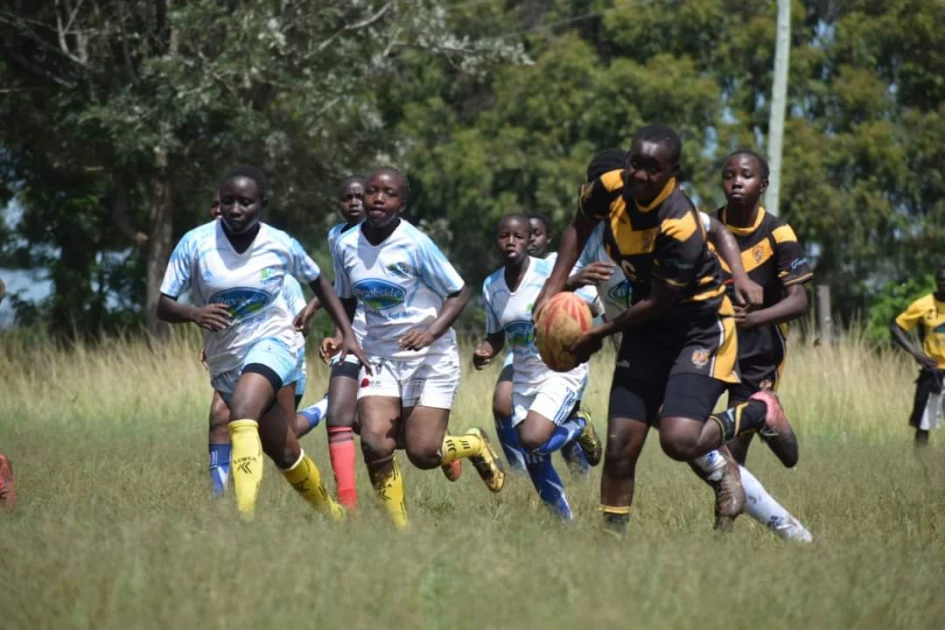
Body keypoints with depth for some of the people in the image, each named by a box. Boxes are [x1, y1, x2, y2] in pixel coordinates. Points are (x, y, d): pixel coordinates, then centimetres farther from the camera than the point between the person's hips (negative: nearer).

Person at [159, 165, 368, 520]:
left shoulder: (281, 245, -8)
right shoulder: (195, 244, -11)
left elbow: (318, 283, 11)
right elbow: (163, 306, -8)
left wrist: (348, 334, 5)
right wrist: (194, 313, -30)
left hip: (274, 343, -3)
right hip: (225, 359, 3)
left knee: (242, 415, -33)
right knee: (285, 454, 11)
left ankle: (246, 517, -41)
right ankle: (332, 515, 35)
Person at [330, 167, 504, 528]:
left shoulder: (415, 244, -15)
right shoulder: (346, 245, -1)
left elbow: (459, 293, -8)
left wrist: (431, 332, -23)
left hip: (431, 355, -4)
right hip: (379, 356, 4)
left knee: (422, 454, -8)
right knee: (375, 444, -16)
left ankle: (475, 445, 26)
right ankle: (400, 530, 3)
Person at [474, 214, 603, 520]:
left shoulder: (550, 274, -16)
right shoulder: (491, 286, 2)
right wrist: (485, 351, -10)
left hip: (562, 371, -6)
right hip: (524, 377, 6)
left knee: (532, 440, -25)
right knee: (532, 458, 6)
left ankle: (580, 428, 7)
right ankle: (565, 518, 26)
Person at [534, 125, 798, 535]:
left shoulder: (679, 225, -30)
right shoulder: (611, 188, -10)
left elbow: (659, 303, -21)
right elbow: (580, 226, 13)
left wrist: (601, 333, -9)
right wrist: (554, 287, 5)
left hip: (700, 327, -6)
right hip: (648, 330, 6)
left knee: (678, 441, -23)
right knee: (619, 449, -2)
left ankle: (758, 412, 5)